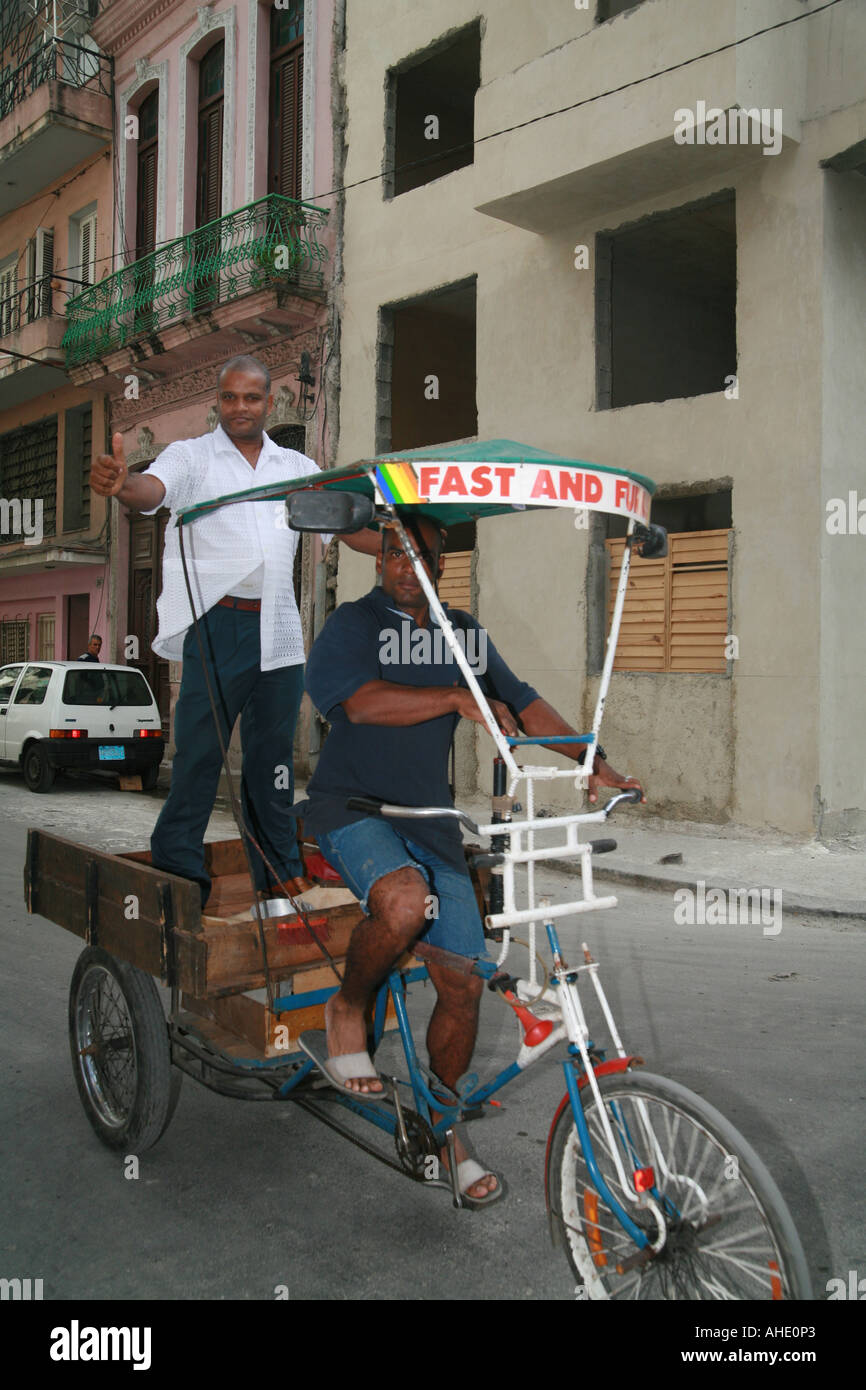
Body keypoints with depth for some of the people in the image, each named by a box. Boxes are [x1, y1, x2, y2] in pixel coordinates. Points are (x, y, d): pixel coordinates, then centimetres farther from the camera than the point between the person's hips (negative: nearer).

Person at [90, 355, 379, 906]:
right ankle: (178, 869, 6)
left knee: (274, 753, 10)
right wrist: (120, 482, -37)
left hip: (279, 629, 4)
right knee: (200, 745, -5)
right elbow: (152, 489, -13)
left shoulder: (298, 467, 17)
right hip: (215, 623, -3)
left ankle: (281, 871, 20)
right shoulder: (192, 456, 6)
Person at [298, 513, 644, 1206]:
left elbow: (523, 702, 10)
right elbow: (363, 702, -21)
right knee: (405, 900, -36)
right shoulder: (354, 622, -3)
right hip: (353, 806, -5)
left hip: (430, 819, 5)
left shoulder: (465, 633, 12)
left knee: (464, 984, 1)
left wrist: (593, 761, -1)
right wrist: (457, 697, -25)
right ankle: (346, 1012, -6)